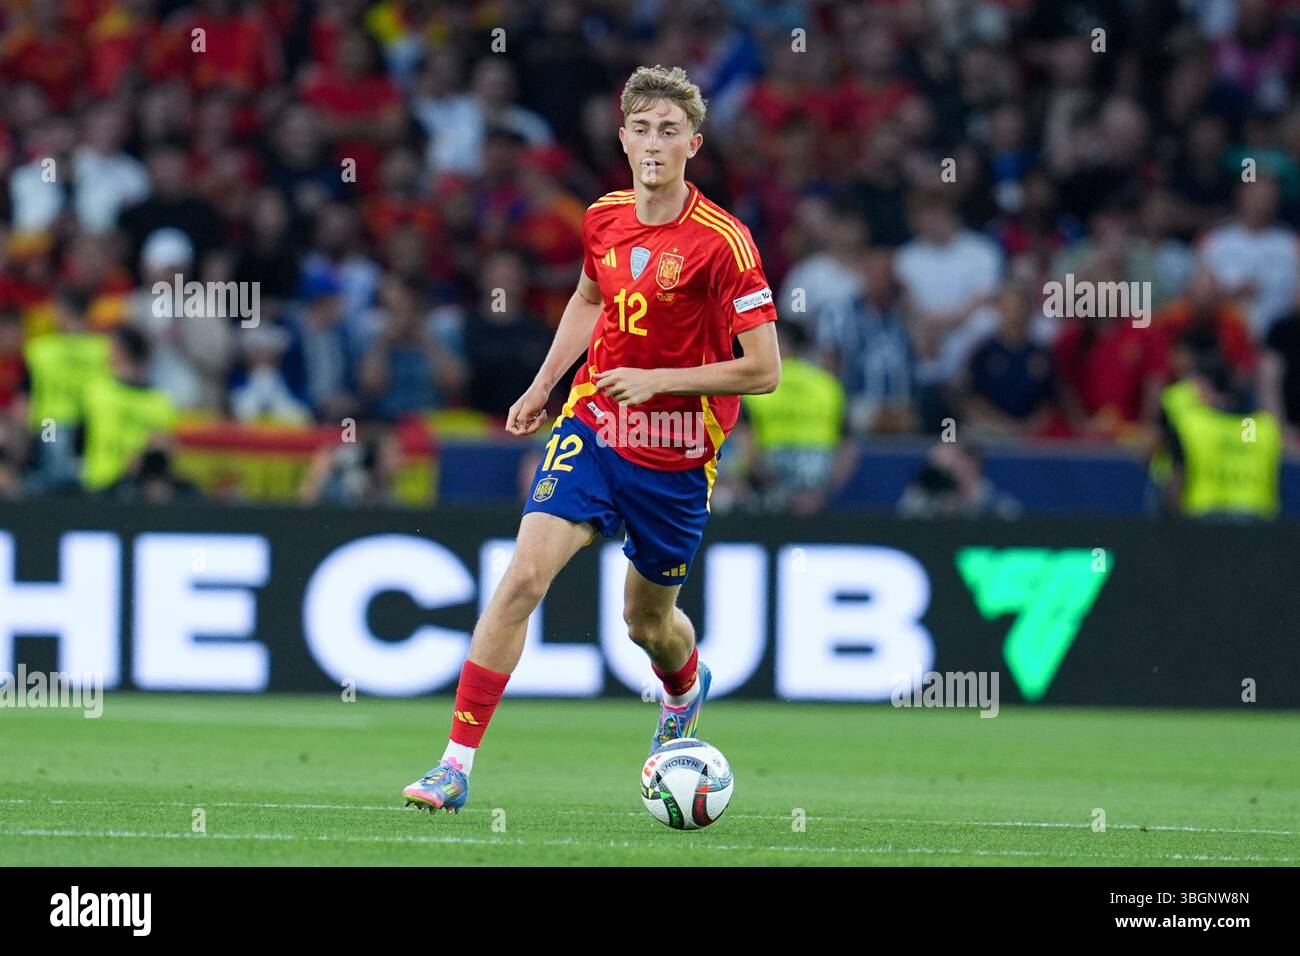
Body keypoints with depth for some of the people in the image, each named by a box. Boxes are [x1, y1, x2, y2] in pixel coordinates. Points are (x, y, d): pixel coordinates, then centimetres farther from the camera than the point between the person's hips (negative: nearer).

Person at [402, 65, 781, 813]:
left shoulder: (722, 242, -17)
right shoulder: (604, 218, 0)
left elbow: (764, 371, -17)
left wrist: (657, 379, -21)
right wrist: (543, 384, 20)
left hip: (675, 458, -3)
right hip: (592, 426, 3)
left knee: (649, 621, 14)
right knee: (523, 577, -16)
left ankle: (687, 689, 53)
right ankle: (457, 765, -16)